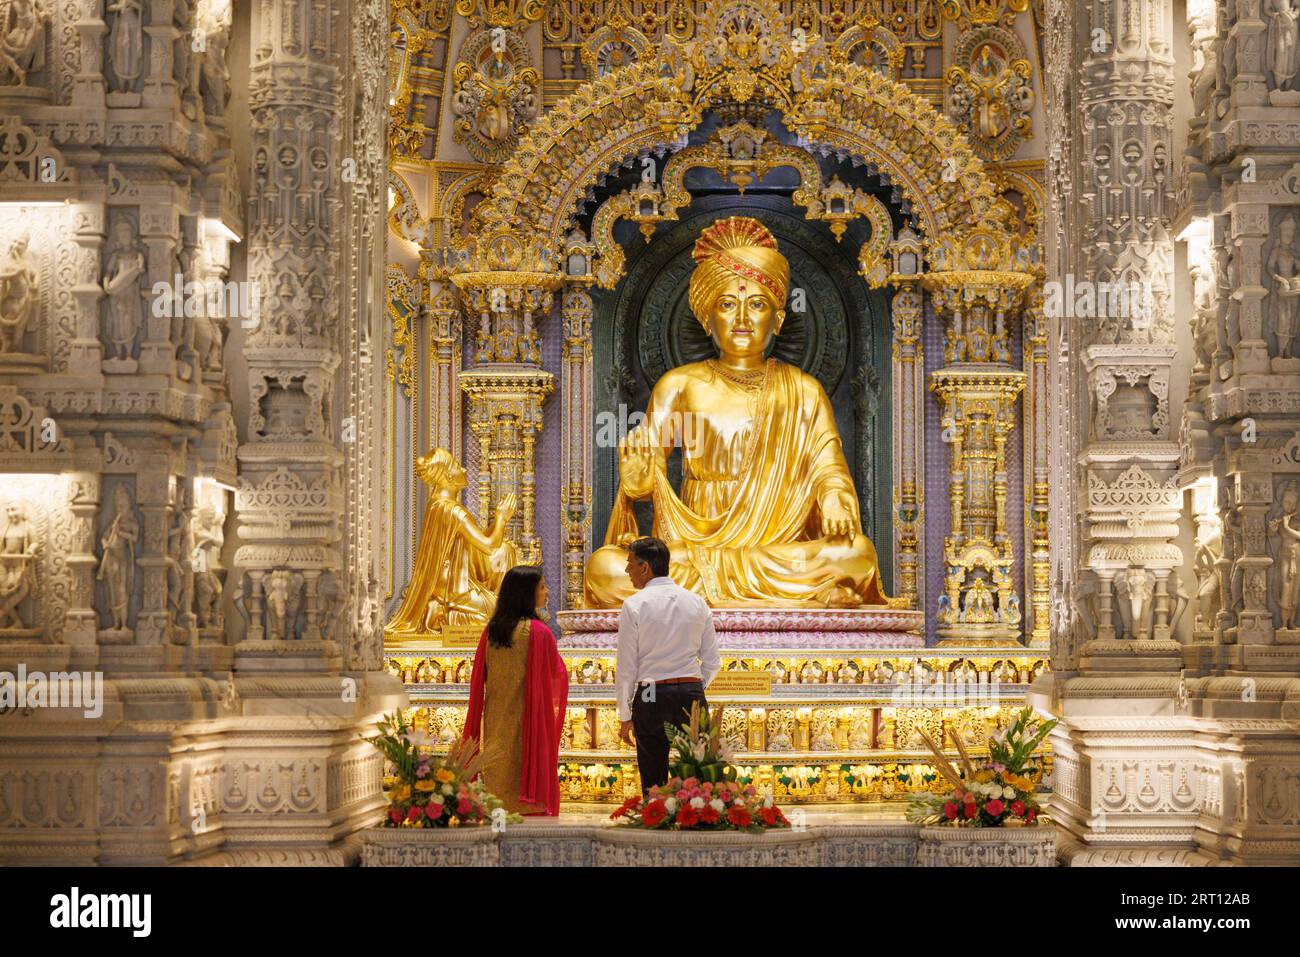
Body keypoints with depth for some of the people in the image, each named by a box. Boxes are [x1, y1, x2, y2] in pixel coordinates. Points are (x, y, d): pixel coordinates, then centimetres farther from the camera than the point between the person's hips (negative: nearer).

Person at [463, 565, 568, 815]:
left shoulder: (491, 630, 1)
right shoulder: (538, 632, -15)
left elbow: (479, 678, 9)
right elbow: (557, 673, -3)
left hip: (496, 725, 5)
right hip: (527, 725, -5)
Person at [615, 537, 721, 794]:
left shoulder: (634, 605, -4)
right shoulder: (696, 602, 8)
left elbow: (627, 667, -3)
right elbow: (712, 662, 10)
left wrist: (625, 716, 3)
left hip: (651, 697, -3)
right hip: (692, 693, 3)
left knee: (654, 782, 1)